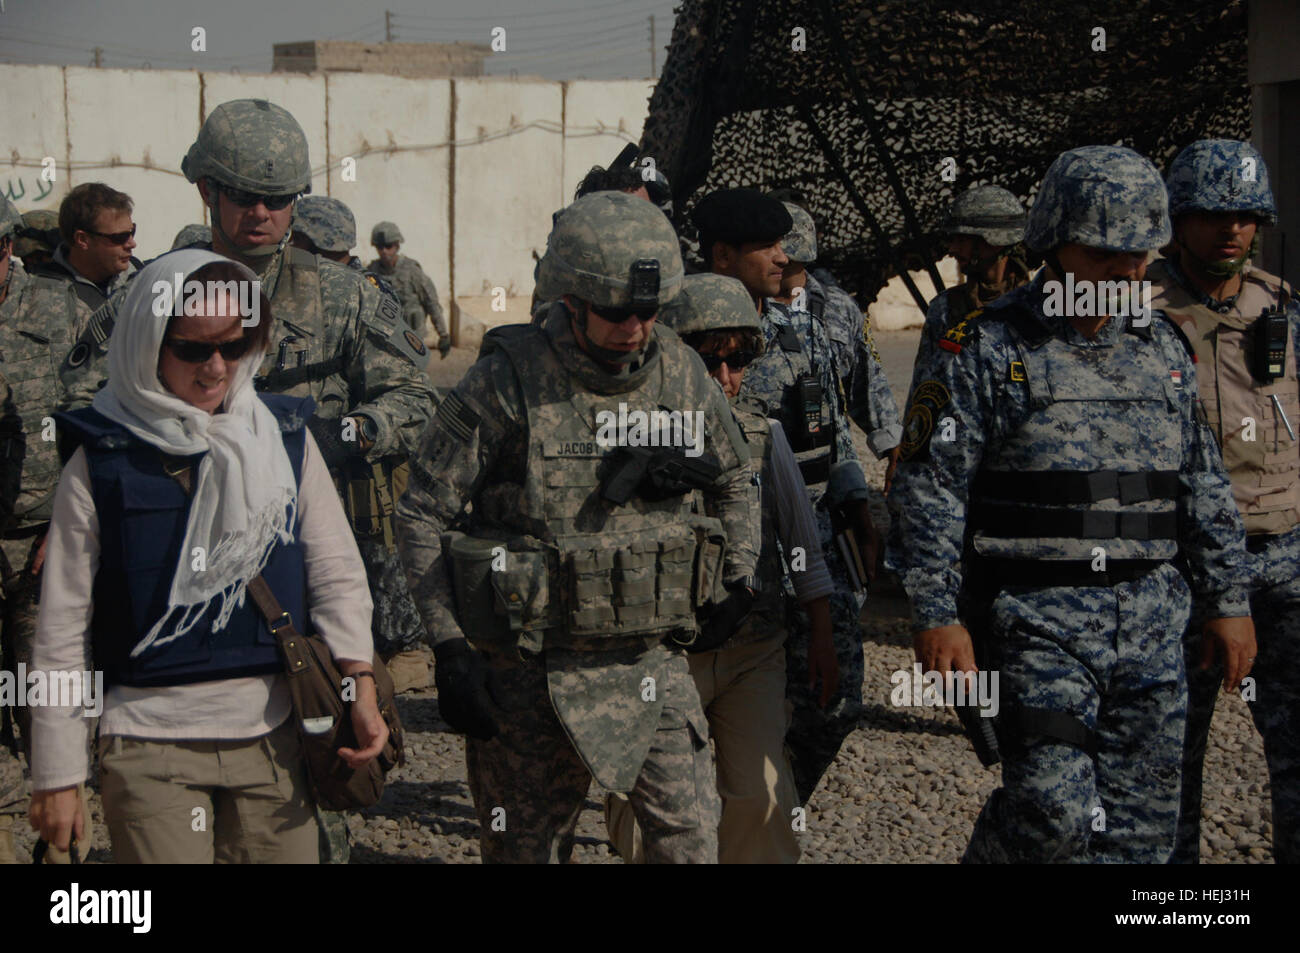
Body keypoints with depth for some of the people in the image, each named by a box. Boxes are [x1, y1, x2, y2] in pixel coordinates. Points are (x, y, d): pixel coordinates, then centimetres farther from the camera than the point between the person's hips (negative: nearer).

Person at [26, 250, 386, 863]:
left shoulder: (285, 438, 4)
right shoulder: (100, 461, -3)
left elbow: (337, 574, 8)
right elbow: (61, 632, 0)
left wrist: (361, 685, -7)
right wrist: (56, 776, 0)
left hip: (273, 735, 3)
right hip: (151, 744, -2)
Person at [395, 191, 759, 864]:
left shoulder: (683, 376, 2)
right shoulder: (507, 382, -12)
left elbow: (733, 481, 22)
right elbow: (422, 514, -7)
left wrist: (739, 575, 11)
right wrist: (450, 648, -12)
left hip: (652, 662, 3)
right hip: (530, 672, -3)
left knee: (690, 840, -1)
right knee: (526, 848, 8)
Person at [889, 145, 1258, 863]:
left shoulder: (1164, 347, 12)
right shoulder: (986, 348, -5)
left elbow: (1204, 486, 18)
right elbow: (932, 489, -8)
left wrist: (1229, 600, 15)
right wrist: (936, 615, -13)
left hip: (1152, 619, 5)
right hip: (1036, 619, -5)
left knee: (1141, 828, 7)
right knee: (1054, 808, -13)